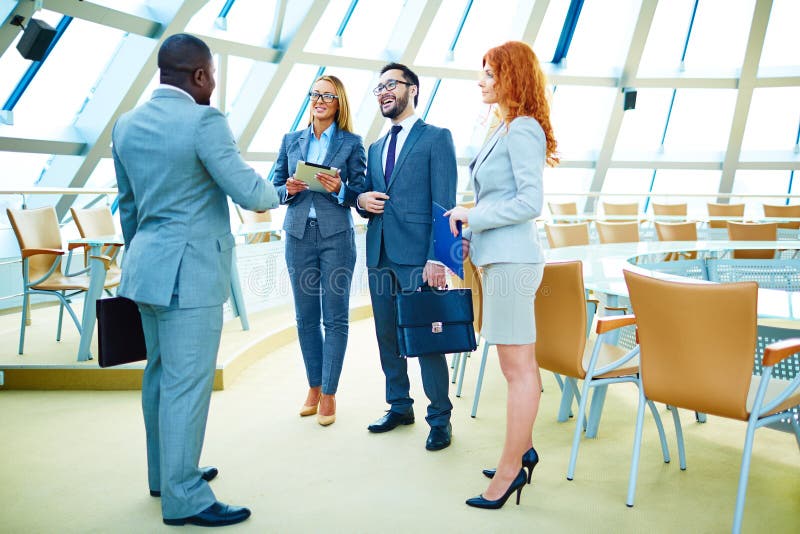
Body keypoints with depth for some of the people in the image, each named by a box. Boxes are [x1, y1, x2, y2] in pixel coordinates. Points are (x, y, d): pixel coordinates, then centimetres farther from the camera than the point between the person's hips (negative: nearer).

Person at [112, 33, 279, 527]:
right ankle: (183, 498, 8)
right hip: (191, 271, -9)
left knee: (160, 374, 18)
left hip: (146, 267, 9)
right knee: (187, 384, -2)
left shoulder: (126, 125, 10)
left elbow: (127, 204, 17)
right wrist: (275, 192, 6)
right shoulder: (205, 121, -15)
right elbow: (251, 194, -15)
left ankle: (165, 473, 33)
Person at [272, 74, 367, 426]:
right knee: (305, 317, 9)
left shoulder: (351, 143, 3)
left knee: (335, 317, 0)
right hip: (299, 235, 3)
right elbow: (275, 187, 14)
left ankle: (329, 393, 10)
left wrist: (339, 189, -18)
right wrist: (288, 190, -7)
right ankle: (314, 386, 23)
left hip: (336, 236, -3)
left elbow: (360, 193, 1)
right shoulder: (291, 141, 12)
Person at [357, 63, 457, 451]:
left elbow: (444, 204, -8)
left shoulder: (437, 138, 0)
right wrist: (362, 200, 0)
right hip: (380, 255, 7)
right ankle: (399, 406, 27)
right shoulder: (376, 148, 21)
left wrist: (437, 258, -17)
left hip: (416, 256, -7)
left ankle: (440, 419, 9)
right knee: (387, 336, 12)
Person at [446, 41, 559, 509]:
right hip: (501, 256, 10)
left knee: (519, 369, -2)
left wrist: (471, 216, -12)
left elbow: (531, 202, -17)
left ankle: (511, 470, 6)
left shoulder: (523, 129, -11)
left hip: (512, 259, -10)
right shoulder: (507, 129, 18)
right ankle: (522, 451, 27)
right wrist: (472, 235, 15)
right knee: (520, 366, 15)